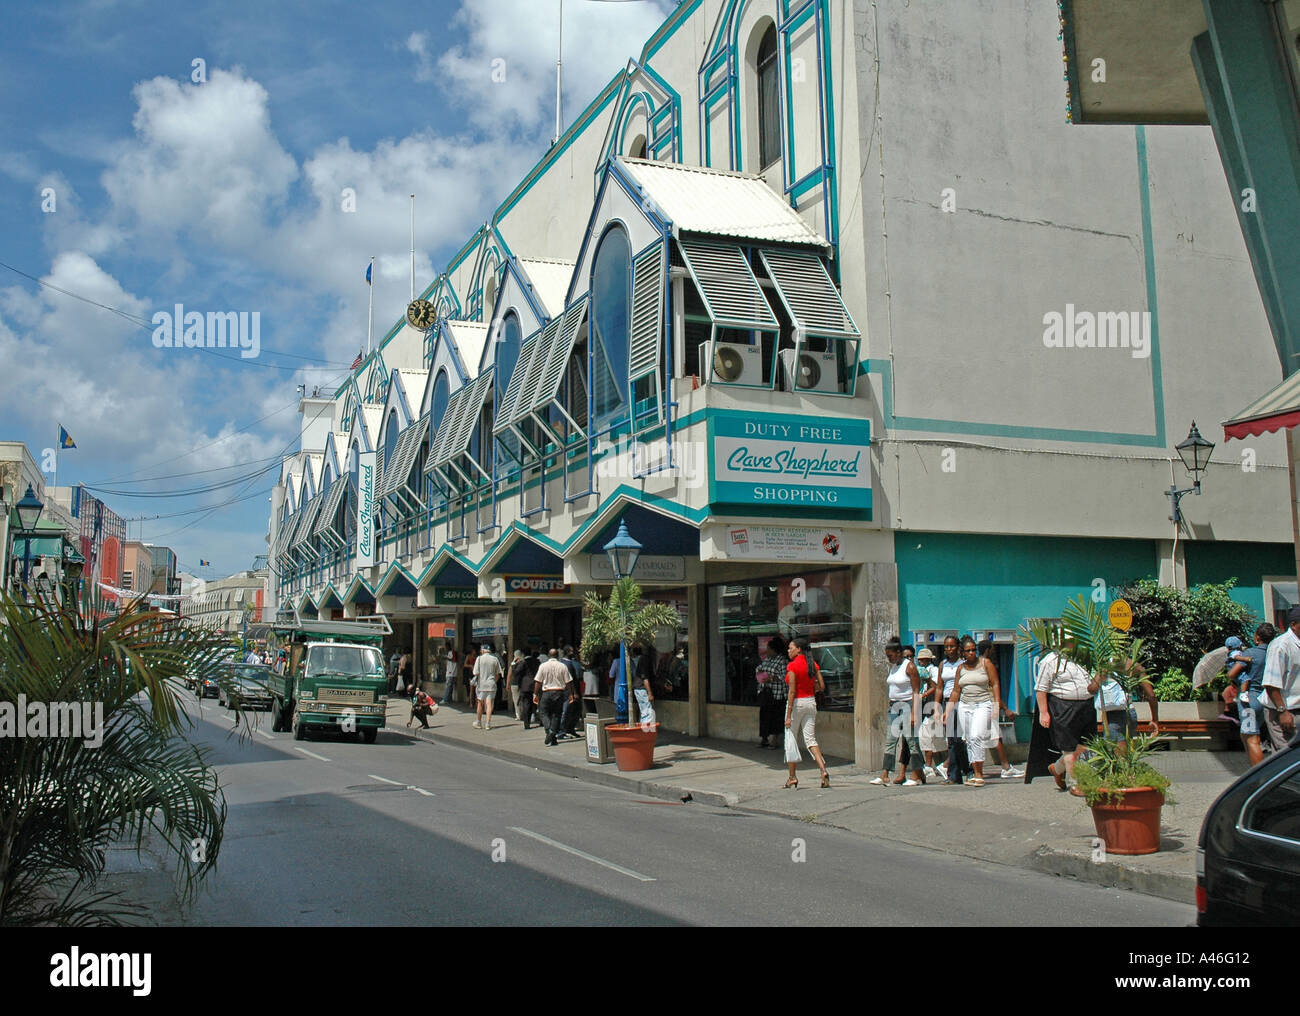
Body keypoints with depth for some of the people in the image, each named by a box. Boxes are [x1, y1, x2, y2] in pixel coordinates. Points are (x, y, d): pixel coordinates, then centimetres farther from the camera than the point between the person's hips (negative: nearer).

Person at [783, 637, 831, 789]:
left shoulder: (792, 666, -13)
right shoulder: (813, 664, 5)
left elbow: (792, 692, -17)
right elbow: (822, 686, 3)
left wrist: (788, 716, -16)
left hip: (797, 703, -6)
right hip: (811, 702, 6)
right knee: (810, 739, 7)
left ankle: (792, 777, 11)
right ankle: (823, 770, -12)